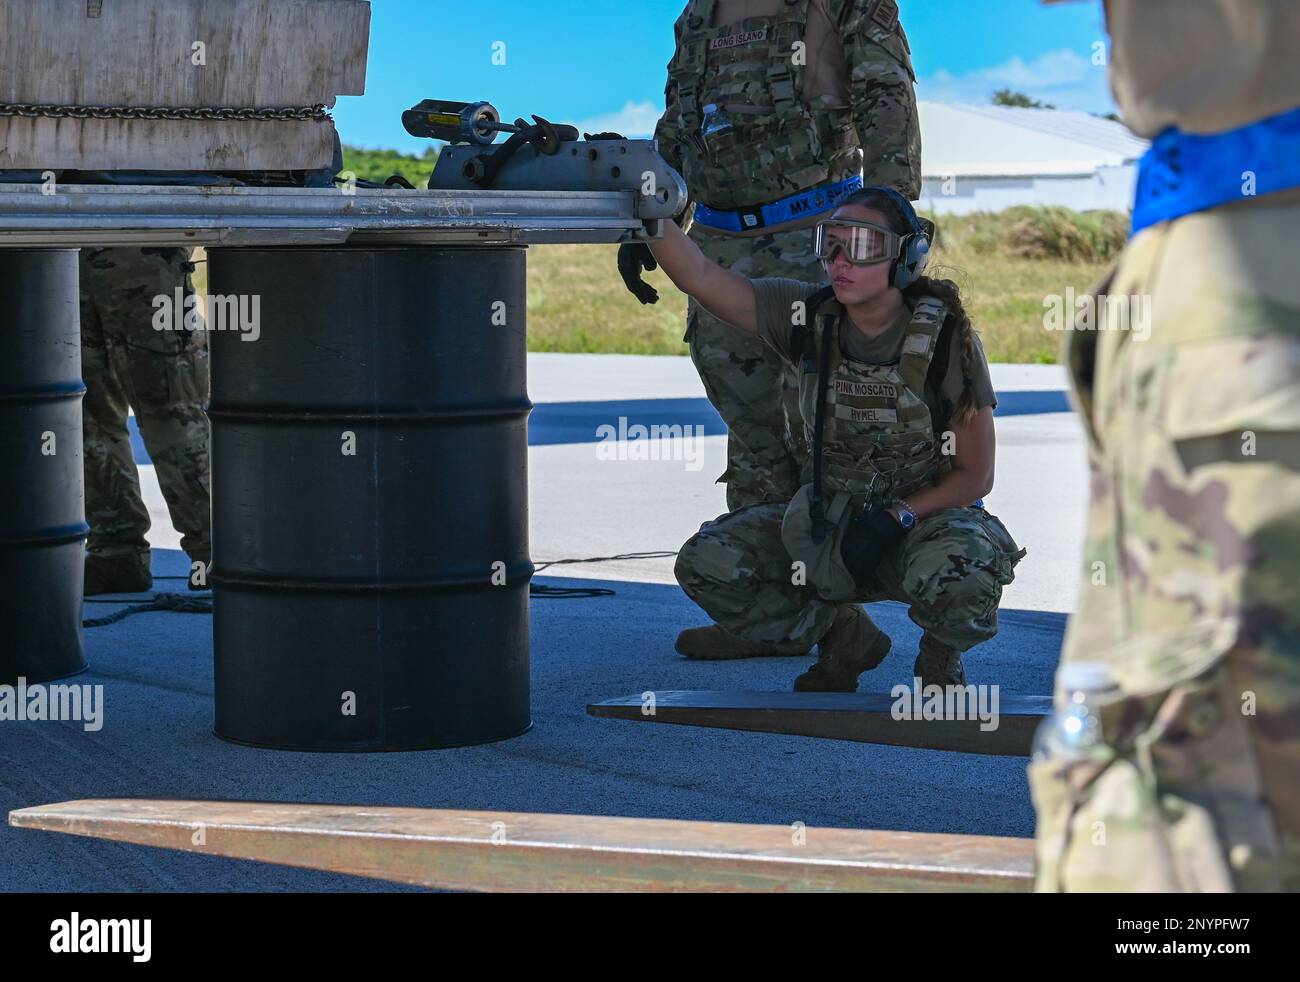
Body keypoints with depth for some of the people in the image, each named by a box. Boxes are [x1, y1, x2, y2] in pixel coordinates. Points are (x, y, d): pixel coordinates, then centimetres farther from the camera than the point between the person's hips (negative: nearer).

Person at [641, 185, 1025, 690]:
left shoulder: (945, 338, -16)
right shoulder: (810, 317, -8)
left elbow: (975, 475, -10)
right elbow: (700, 276, -17)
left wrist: (896, 516, -23)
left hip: (929, 516, -4)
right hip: (829, 523, 4)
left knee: (960, 584, -40)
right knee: (706, 563, -17)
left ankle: (940, 652, 0)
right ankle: (844, 639, 7)